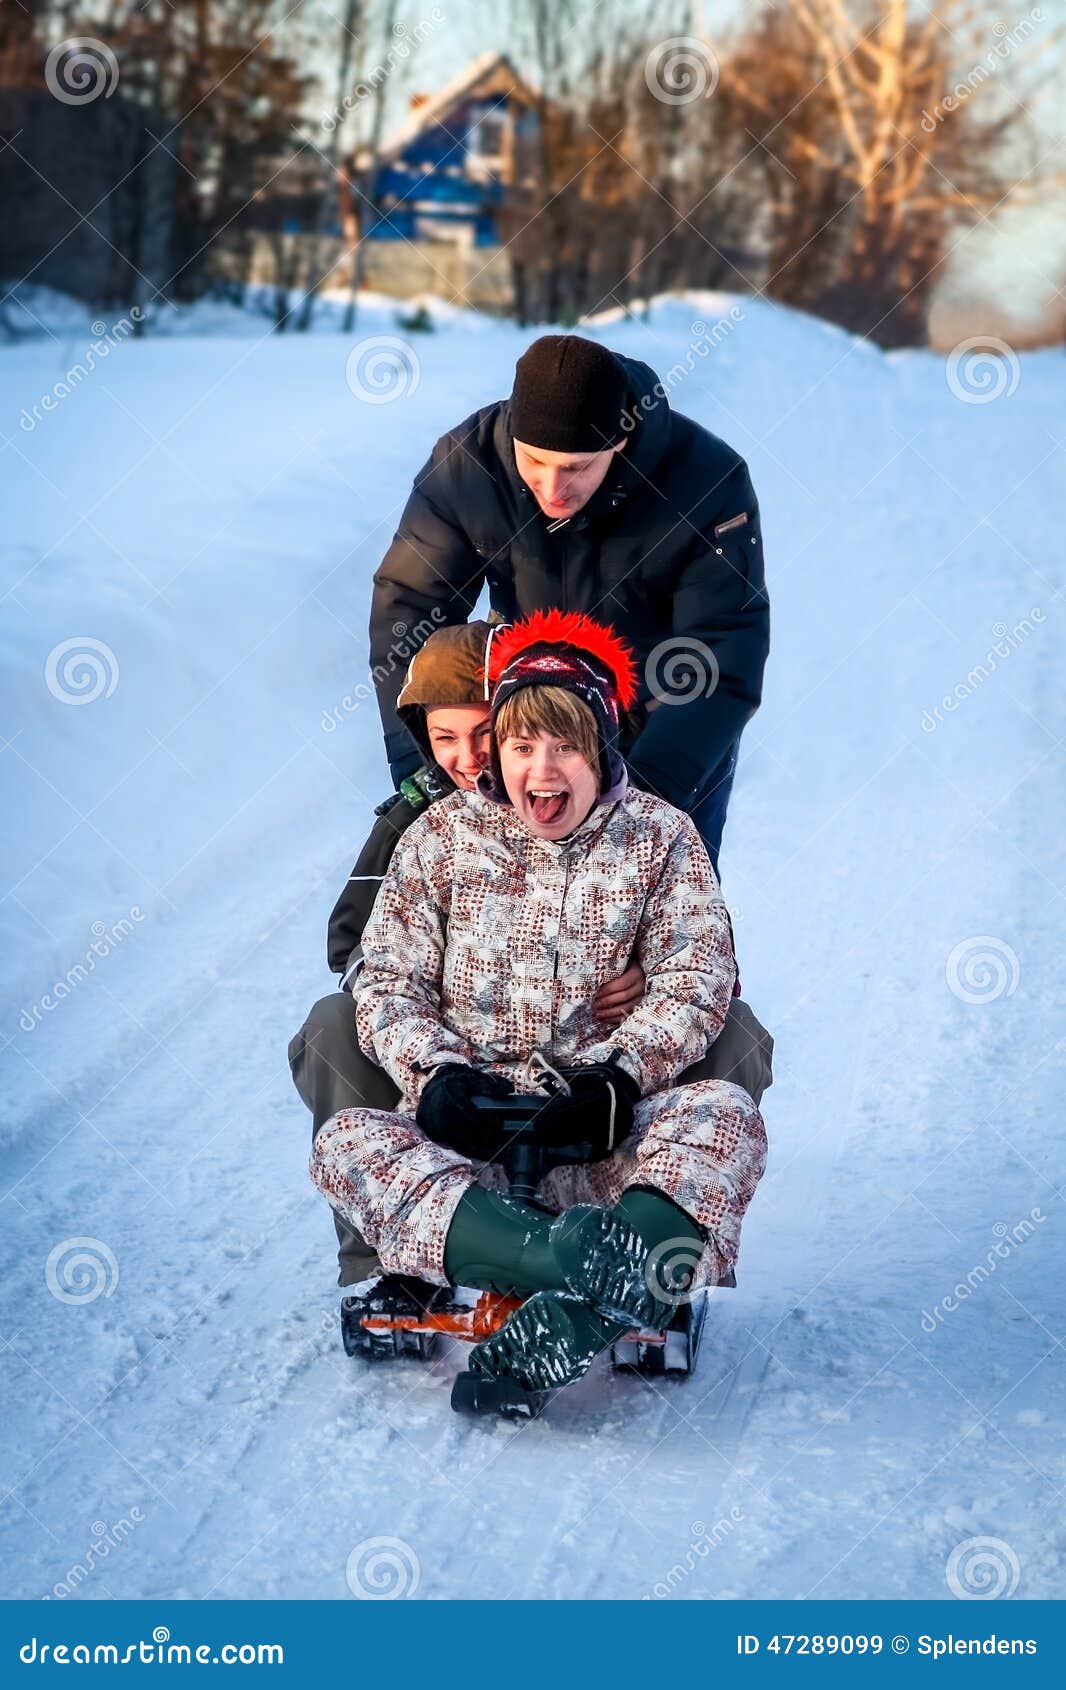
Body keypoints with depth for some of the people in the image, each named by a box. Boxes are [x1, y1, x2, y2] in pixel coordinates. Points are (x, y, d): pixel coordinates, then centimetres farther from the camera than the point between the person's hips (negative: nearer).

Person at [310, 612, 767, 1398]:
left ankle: (583, 1309, -56)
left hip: (610, 1138, -1)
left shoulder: (660, 837, 8)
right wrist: (436, 1072, -12)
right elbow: (389, 982, 8)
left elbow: (694, 983, 1)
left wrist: (619, 1075, -16)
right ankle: (564, 1259, -51)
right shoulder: (441, 837, 10)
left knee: (727, 1115, -31)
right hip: (468, 1138, 1)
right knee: (346, 1141, -28)